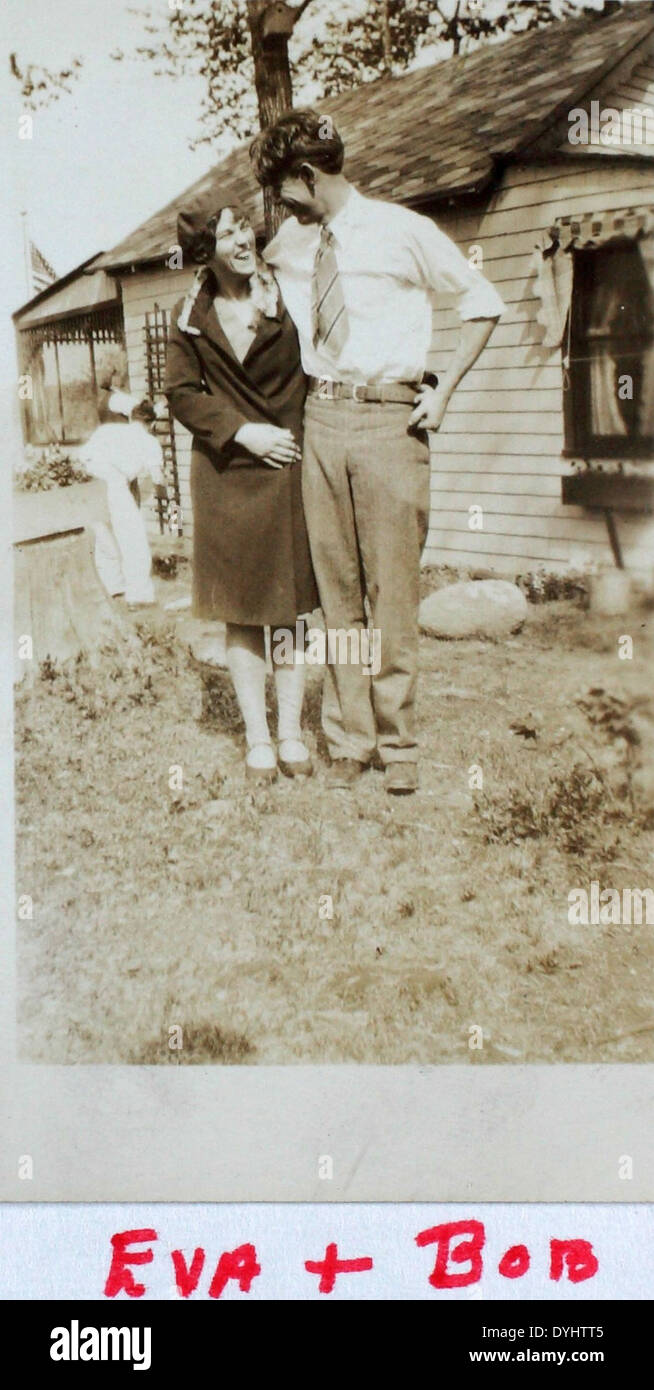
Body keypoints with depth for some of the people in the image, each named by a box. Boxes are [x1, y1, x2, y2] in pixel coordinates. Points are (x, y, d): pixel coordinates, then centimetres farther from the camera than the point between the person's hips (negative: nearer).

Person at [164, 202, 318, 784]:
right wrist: (241, 431, -9)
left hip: (288, 466, -1)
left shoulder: (286, 296, -2)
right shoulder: (192, 315, 3)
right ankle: (258, 737, 15)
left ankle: (292, 731, 16)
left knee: (292, 604, 4)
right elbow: (182, 393, 4)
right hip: (227, 474, 1)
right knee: (241, 610, 4)